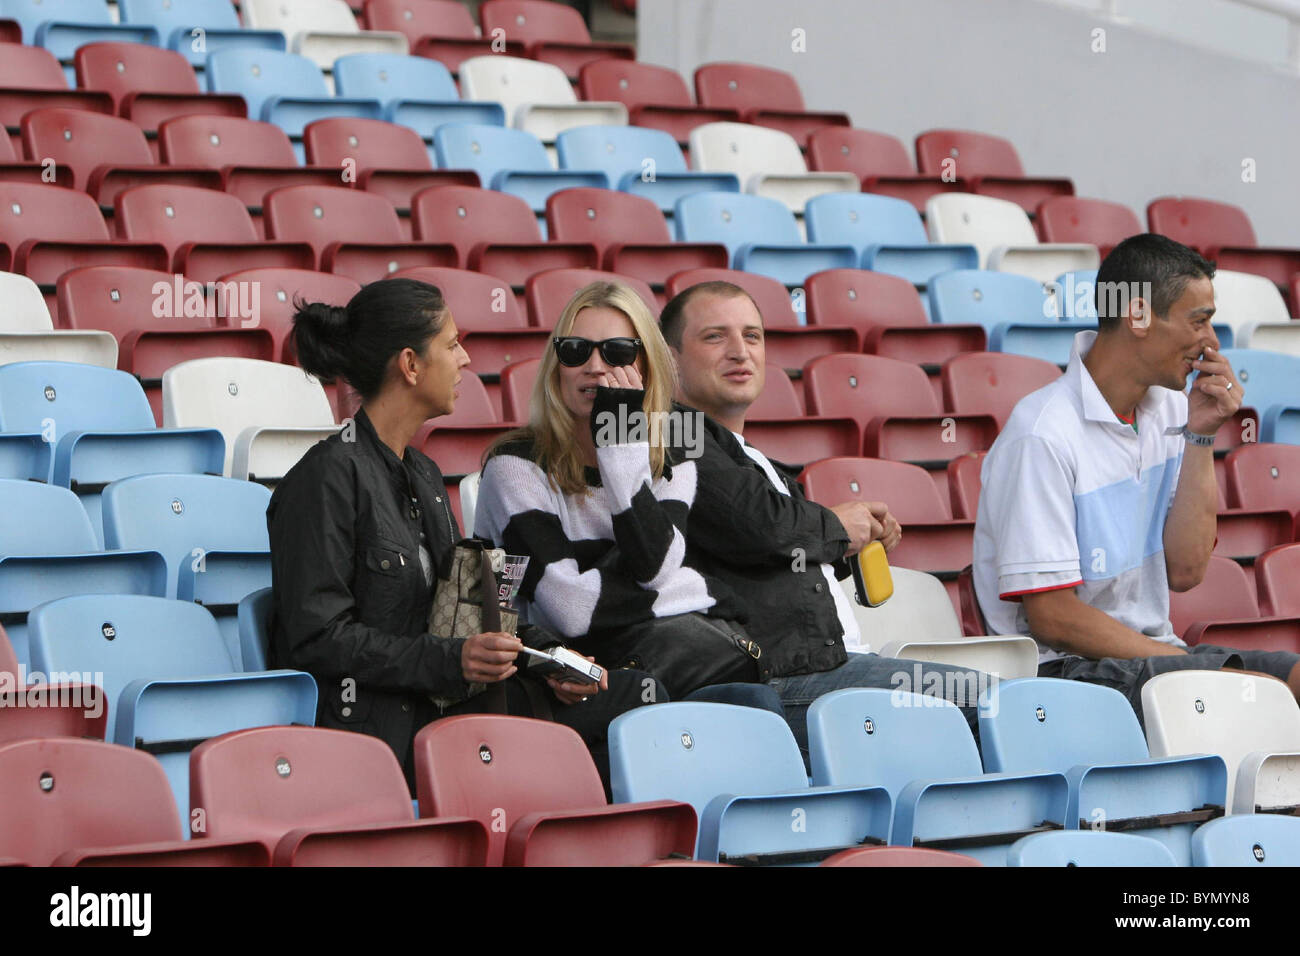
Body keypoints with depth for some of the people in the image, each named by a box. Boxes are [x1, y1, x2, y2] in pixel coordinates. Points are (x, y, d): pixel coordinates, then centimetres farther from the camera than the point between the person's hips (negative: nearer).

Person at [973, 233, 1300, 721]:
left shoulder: (1169, 410, 10)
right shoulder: (1043, 437, -16)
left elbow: (1184, 572, 4)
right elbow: (1052, 617, -17)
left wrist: (1201, 438, -1)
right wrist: (1187, 665, -16)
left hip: (1154, 650, 8)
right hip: (1065, 665, -8)